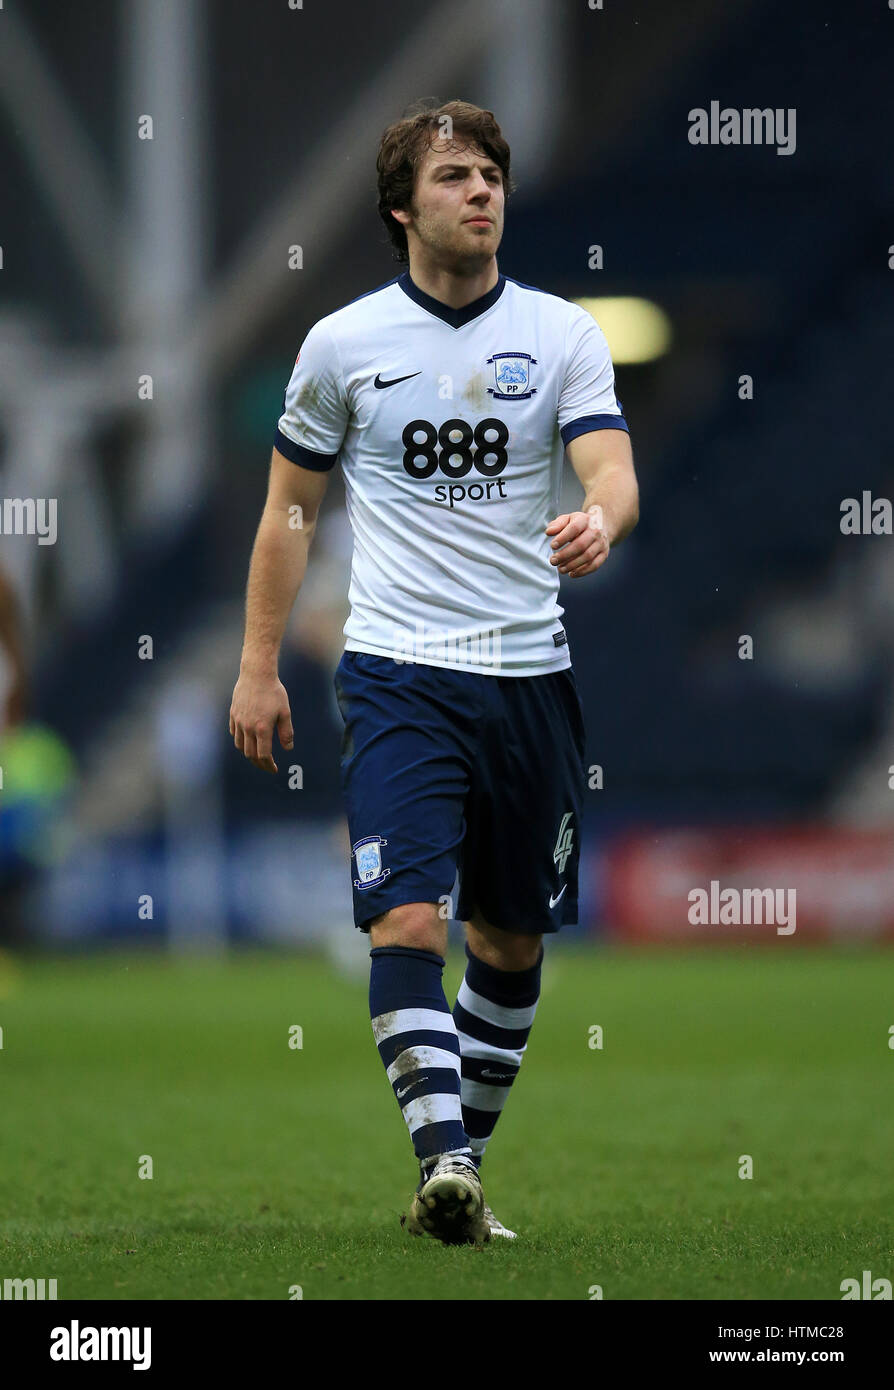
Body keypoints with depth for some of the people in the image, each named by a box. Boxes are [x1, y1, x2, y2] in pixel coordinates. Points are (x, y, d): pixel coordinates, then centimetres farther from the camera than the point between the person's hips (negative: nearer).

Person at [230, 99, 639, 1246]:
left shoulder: (562, 333, 3)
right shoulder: (343, 343, 3)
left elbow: (613, 471, -9)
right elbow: (291, 507, 12)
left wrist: (599, 522, -33)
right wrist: (258, 665, 9)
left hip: (529, 673, 2)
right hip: (396, 669, -2)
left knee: (513, 938, 9)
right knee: (407, 917, -19)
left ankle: (462, 1168, 22)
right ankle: (441, 1158, -24)